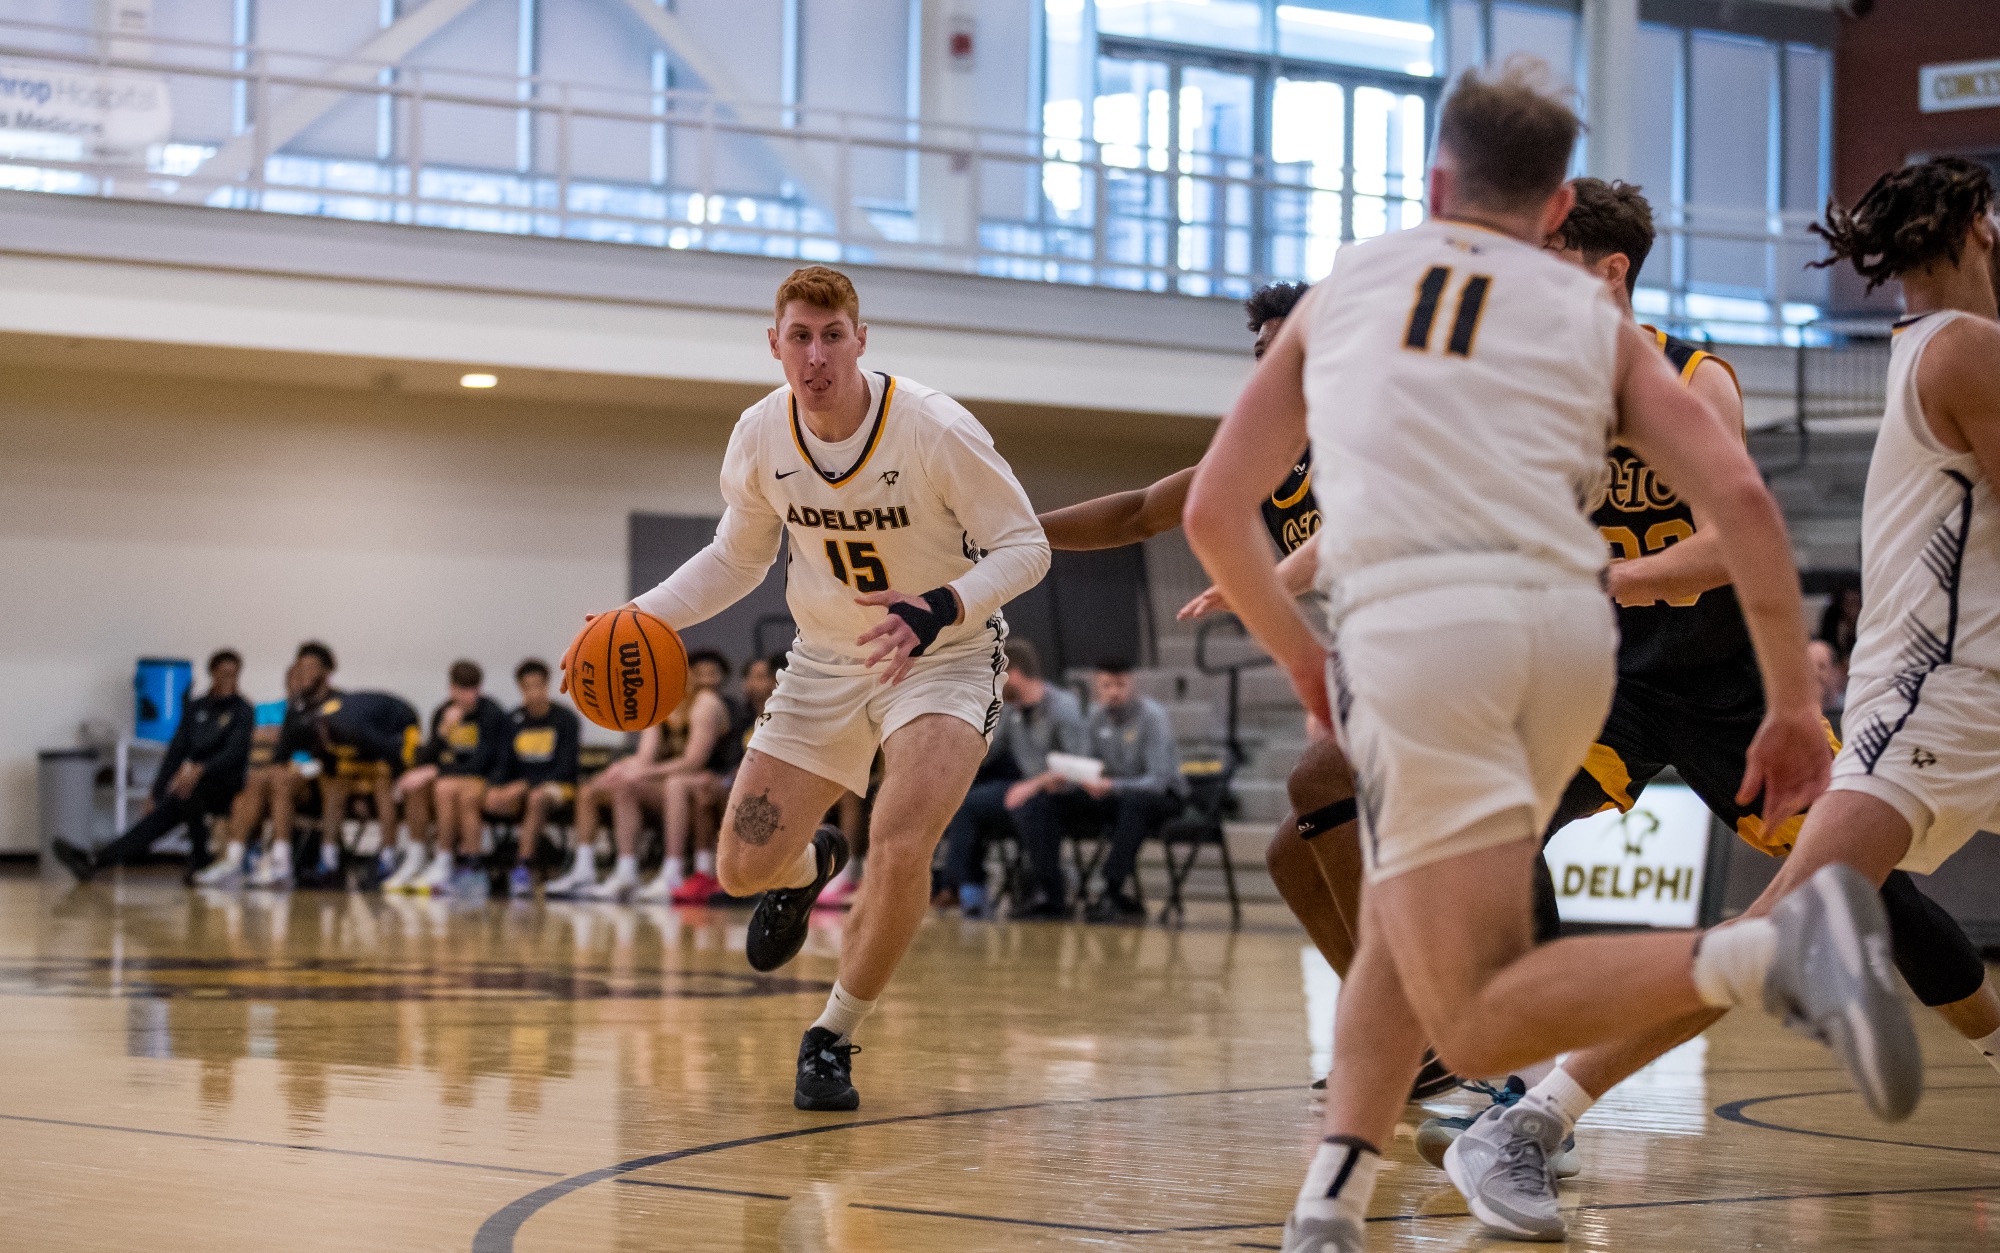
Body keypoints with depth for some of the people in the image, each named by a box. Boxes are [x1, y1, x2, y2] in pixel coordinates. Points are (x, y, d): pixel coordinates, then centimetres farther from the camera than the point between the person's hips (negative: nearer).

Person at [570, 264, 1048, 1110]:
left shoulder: (934, 429, -24)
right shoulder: (760, 436, -9)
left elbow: (1023, 547, -17)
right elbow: (737, 557, 8)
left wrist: (940, 610, -36)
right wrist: (644, 617, -7)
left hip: (942, 656, -4)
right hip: (827, 660, 5)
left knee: (900, 846, -28)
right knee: (742, 869, 0)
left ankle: (833, 1039, -4)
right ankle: (809, 865, 41)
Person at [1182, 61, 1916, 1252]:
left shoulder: (1342, 288, 22)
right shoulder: (1595, 318, 19)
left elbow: (1215, 511, 21)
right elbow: (1739, 495, 5)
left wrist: (1302, 659, 34)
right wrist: (1795, 701, 10)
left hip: (1413, 623, -3)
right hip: (1568, 622, 3)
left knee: (1478, 1023, -7)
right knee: (1406, 921, 25)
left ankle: (1772, 950, -28)